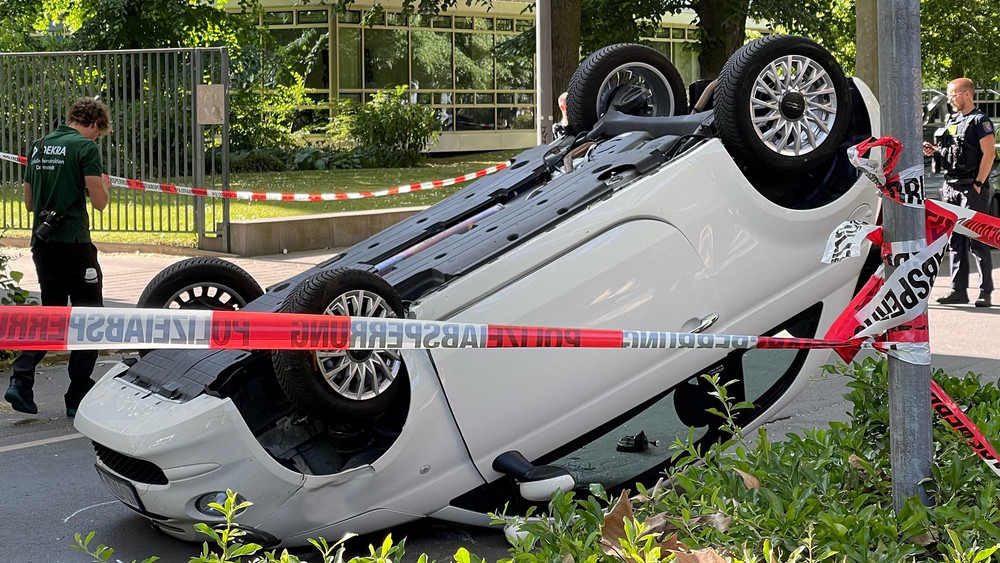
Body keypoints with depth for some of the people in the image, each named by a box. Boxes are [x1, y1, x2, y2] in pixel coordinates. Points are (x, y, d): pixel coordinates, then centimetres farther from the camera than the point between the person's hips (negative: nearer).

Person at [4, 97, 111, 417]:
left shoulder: (39, 147, 14)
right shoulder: (86, 147, -9)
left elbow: (29, 202, 18)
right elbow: (99, 201, -13)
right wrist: (104, 186, 7)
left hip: (42, 244, 7)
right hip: (74, 244, -7)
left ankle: (21, 379, 1)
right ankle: (78, 398, 5)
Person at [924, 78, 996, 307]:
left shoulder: (979, 121, -7)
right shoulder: (952, 120, 18)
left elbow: (988, 154, -13)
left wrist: (978, 184, -17)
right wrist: (934, 151, 6)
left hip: (972, 188, -8)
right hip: (951, 188, 8)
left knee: (978, 241, -6)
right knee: (955, 241, 8)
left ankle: (986, 291, -2)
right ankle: (959, 290, 12)